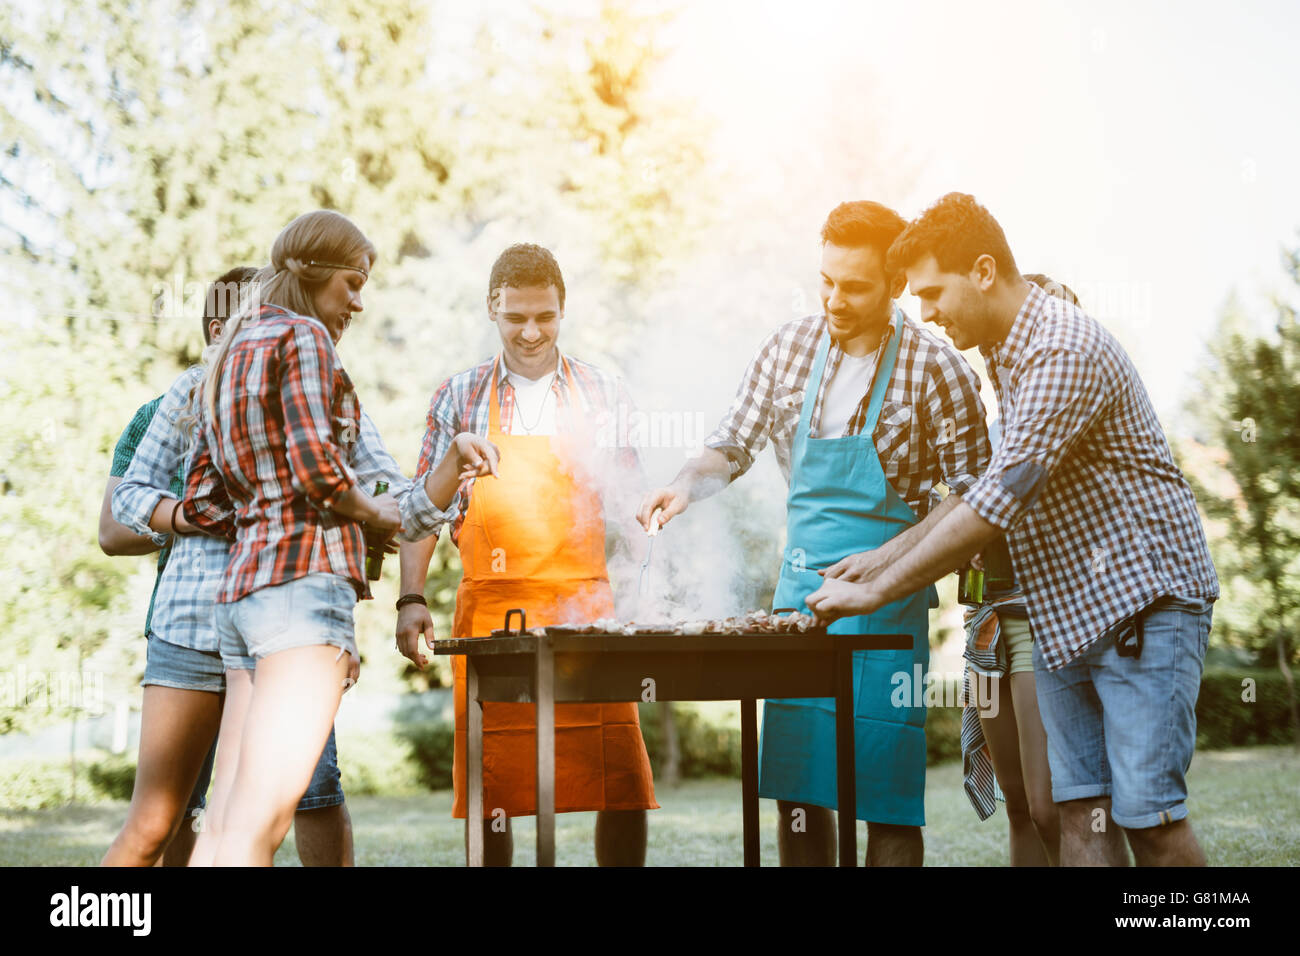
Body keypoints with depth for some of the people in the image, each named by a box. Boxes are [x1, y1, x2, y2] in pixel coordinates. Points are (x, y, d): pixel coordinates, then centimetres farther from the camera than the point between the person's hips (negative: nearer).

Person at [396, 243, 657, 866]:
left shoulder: (601, 395, 10)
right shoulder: (460, 397, 9)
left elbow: (631, 507, 12)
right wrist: (411, 599, -3)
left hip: (588, 608, 0)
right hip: (490, 612, 0)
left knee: (623, 787, -5)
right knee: (492, 791, 1)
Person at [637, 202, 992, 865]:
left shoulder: (933, 368, -10)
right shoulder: (791, 348, 3)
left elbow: (974, 500, -7)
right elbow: (732, 447, 12)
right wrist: (686, 487, -8)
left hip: (889, 602, -4)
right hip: (801, 589, 4)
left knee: (887, 795, -2)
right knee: (795, 785, 6)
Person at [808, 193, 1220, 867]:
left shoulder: (1063, 351, -20)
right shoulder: (1005, 355, 12)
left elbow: (1000, 504, -24)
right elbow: (1001, 486, 21)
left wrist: (878, 591, -19)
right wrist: (889, 554, 13)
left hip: (1140, 602, -9)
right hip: (1063, 616, 9)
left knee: (1147, 816, -8)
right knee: (1081, 811, 4)